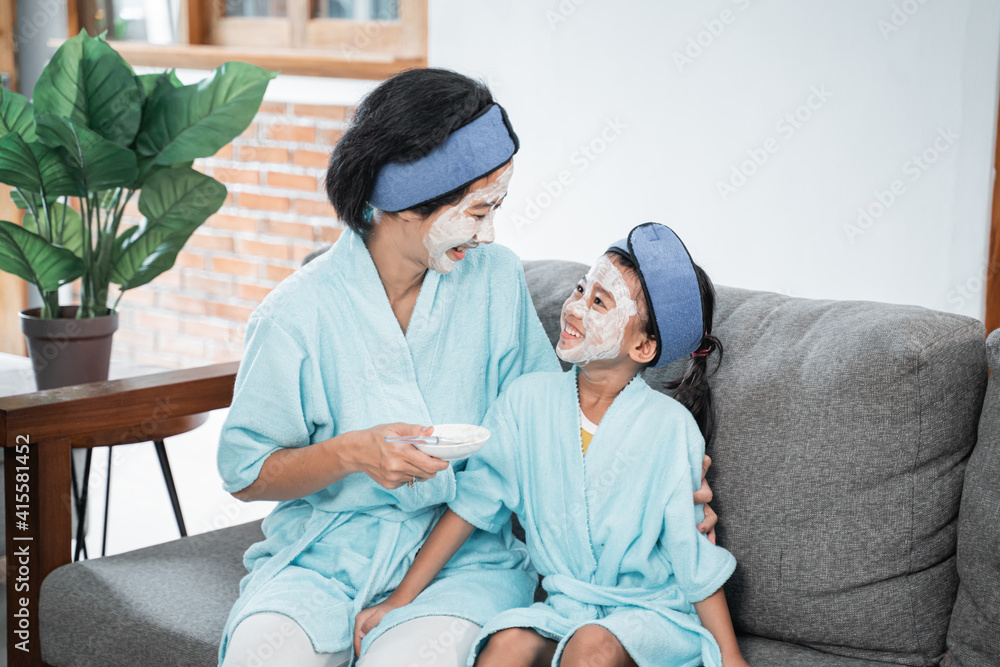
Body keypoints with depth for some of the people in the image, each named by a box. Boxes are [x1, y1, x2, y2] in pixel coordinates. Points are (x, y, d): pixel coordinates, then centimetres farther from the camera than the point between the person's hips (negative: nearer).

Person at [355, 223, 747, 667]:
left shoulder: (670, 426, -11)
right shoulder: (528, 400, -3)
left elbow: (697, 560, -5)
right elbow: (472, 503, 3)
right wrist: (400, 600, 4)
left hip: (653, 613, -3)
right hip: (565, 605, 3)